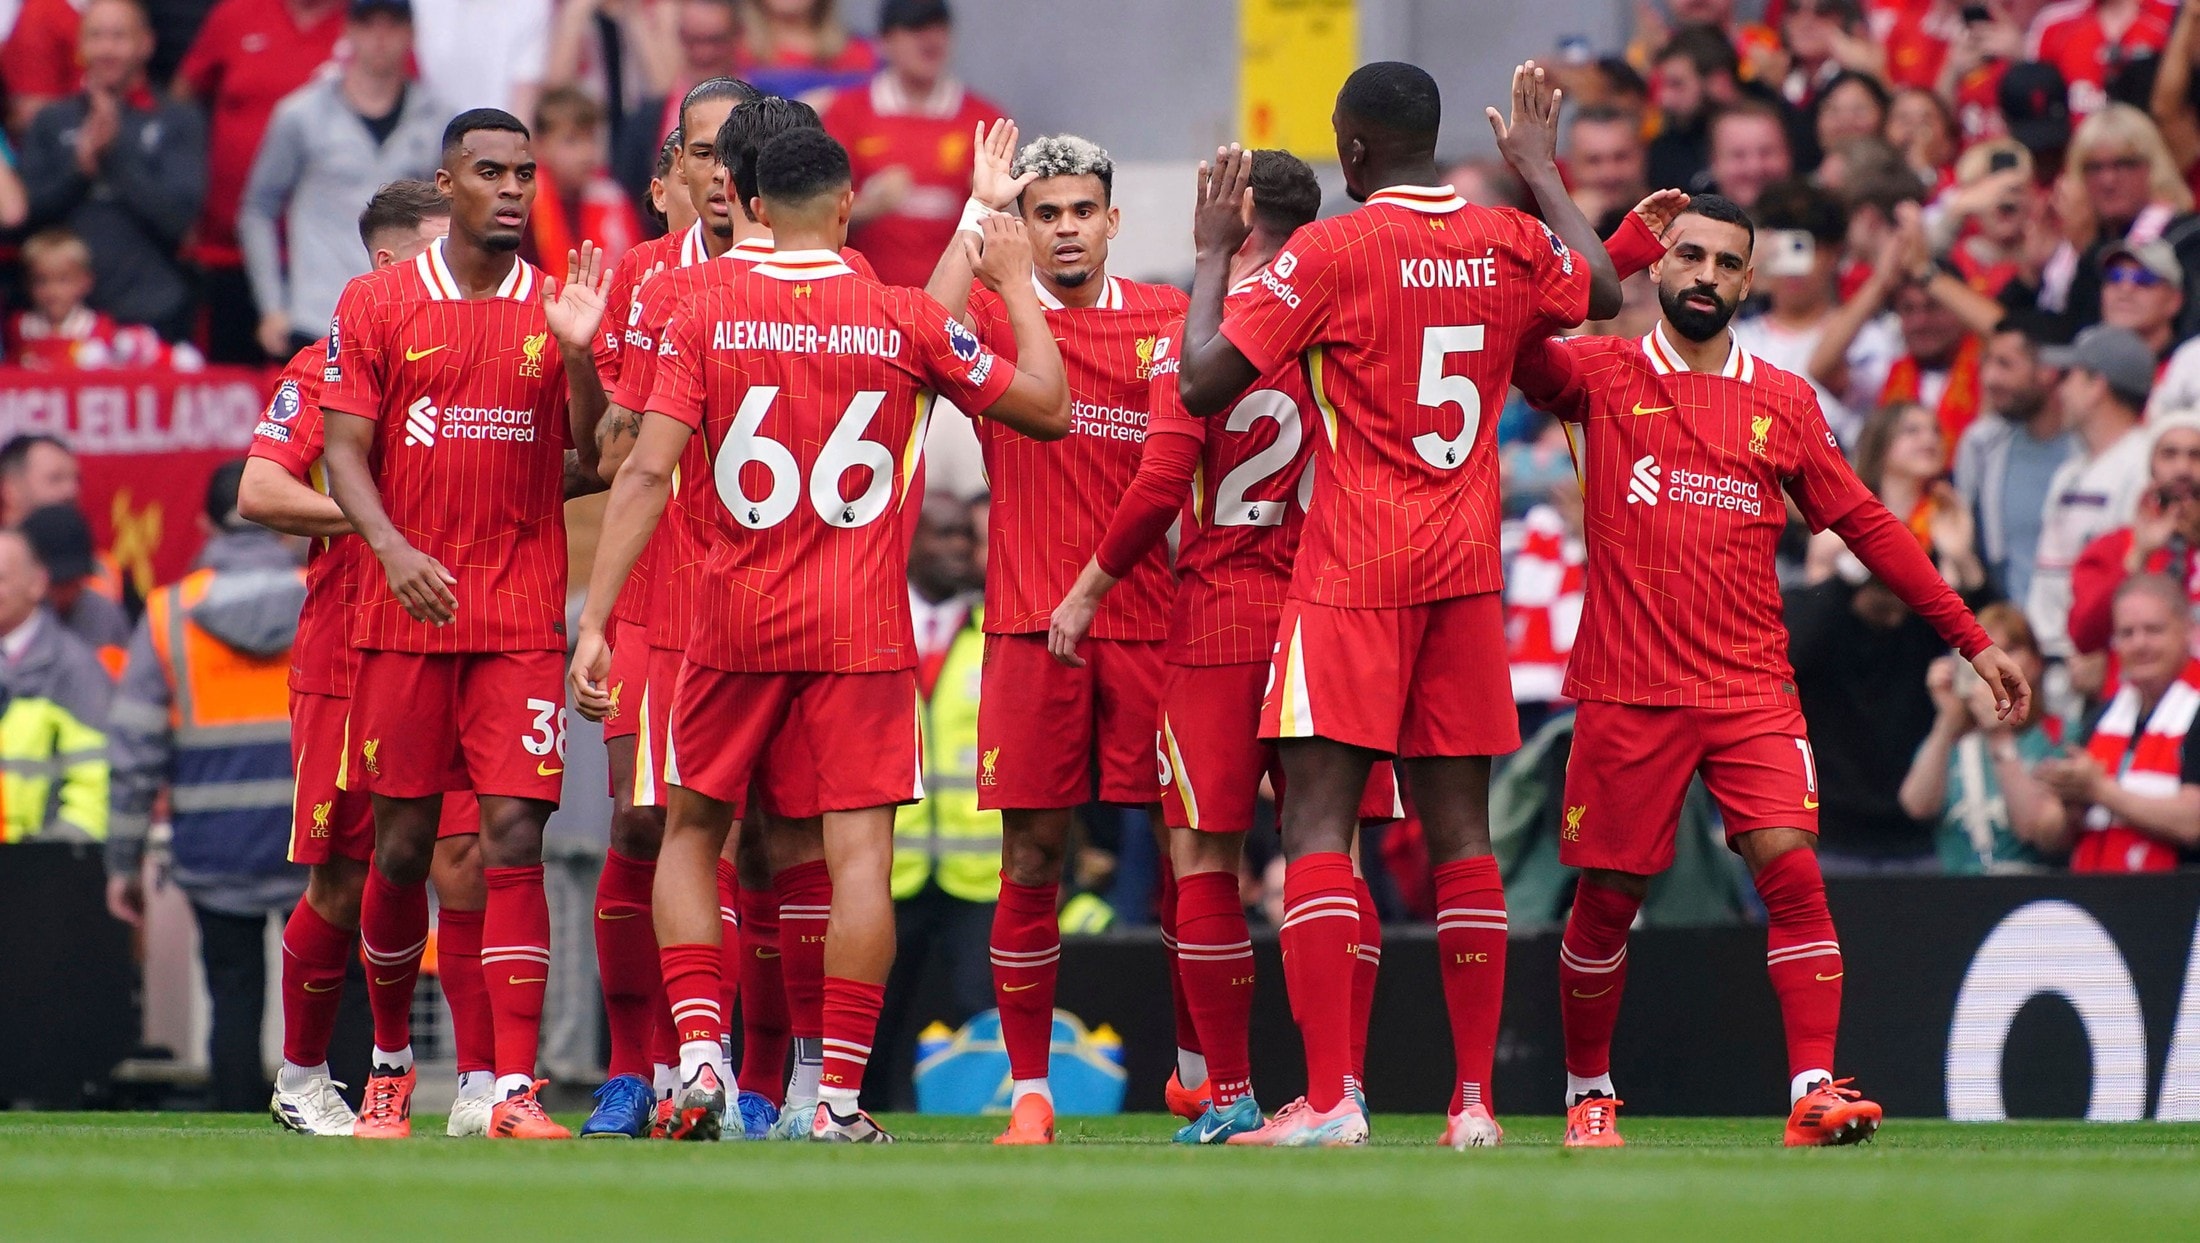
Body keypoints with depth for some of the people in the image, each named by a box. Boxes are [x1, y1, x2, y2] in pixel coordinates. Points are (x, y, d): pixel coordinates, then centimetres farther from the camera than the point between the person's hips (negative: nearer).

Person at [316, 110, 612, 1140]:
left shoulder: (555, 308, 7)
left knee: (515, 839, -10)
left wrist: (579, 354, -13)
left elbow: (595, 455, 4)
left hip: (522, 620, 0)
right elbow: (344, 450, 0)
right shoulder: (375, 306, 4)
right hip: (405, 612, 0)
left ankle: (514, 1087, -14)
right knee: (401, 845, 5)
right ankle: (390, 1057, 25)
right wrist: (393, 549, -17)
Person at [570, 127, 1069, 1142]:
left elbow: (647, 472, -6)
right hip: (862, 630, -1)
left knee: (690, 832, 16)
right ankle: (841, 1092, -5)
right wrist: (1017, 286, 21)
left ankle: (698, 1051, 1)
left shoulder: (708, 317, -1)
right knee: (860, 854, -1)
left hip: (735, 622, 1)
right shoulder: (903, 320, -1)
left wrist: (594, 621, -6)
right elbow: (1047, 408, 7)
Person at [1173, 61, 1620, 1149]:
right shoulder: (1512, 246, 6)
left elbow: (1201, 384, -9)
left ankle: (1330, 1099, -16)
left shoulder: (1330, 251, -10)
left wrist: (1211, 256, 5)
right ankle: (1474, 1099, 7)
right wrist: (1542, 172, 40)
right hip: (1467, 570, 5)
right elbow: (1602, 294, 29)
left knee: (1318, 822, -7)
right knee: (1460, 832, 8)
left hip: (1353, 577, -5)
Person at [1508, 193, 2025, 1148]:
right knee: (1607, 897, 3)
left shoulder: (1783, 403, 11)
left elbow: (1865, 524, 15)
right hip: (1627, 689, -1)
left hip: (1752, 690, 1)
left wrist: (1971, 638, 11)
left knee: (1792, 867, -15)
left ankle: (1814, 1091, -16)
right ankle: (1587, 1093, 22)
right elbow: (1517, 340, -15)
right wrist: (1624, 243, -13)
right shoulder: (1606, 376, 4)